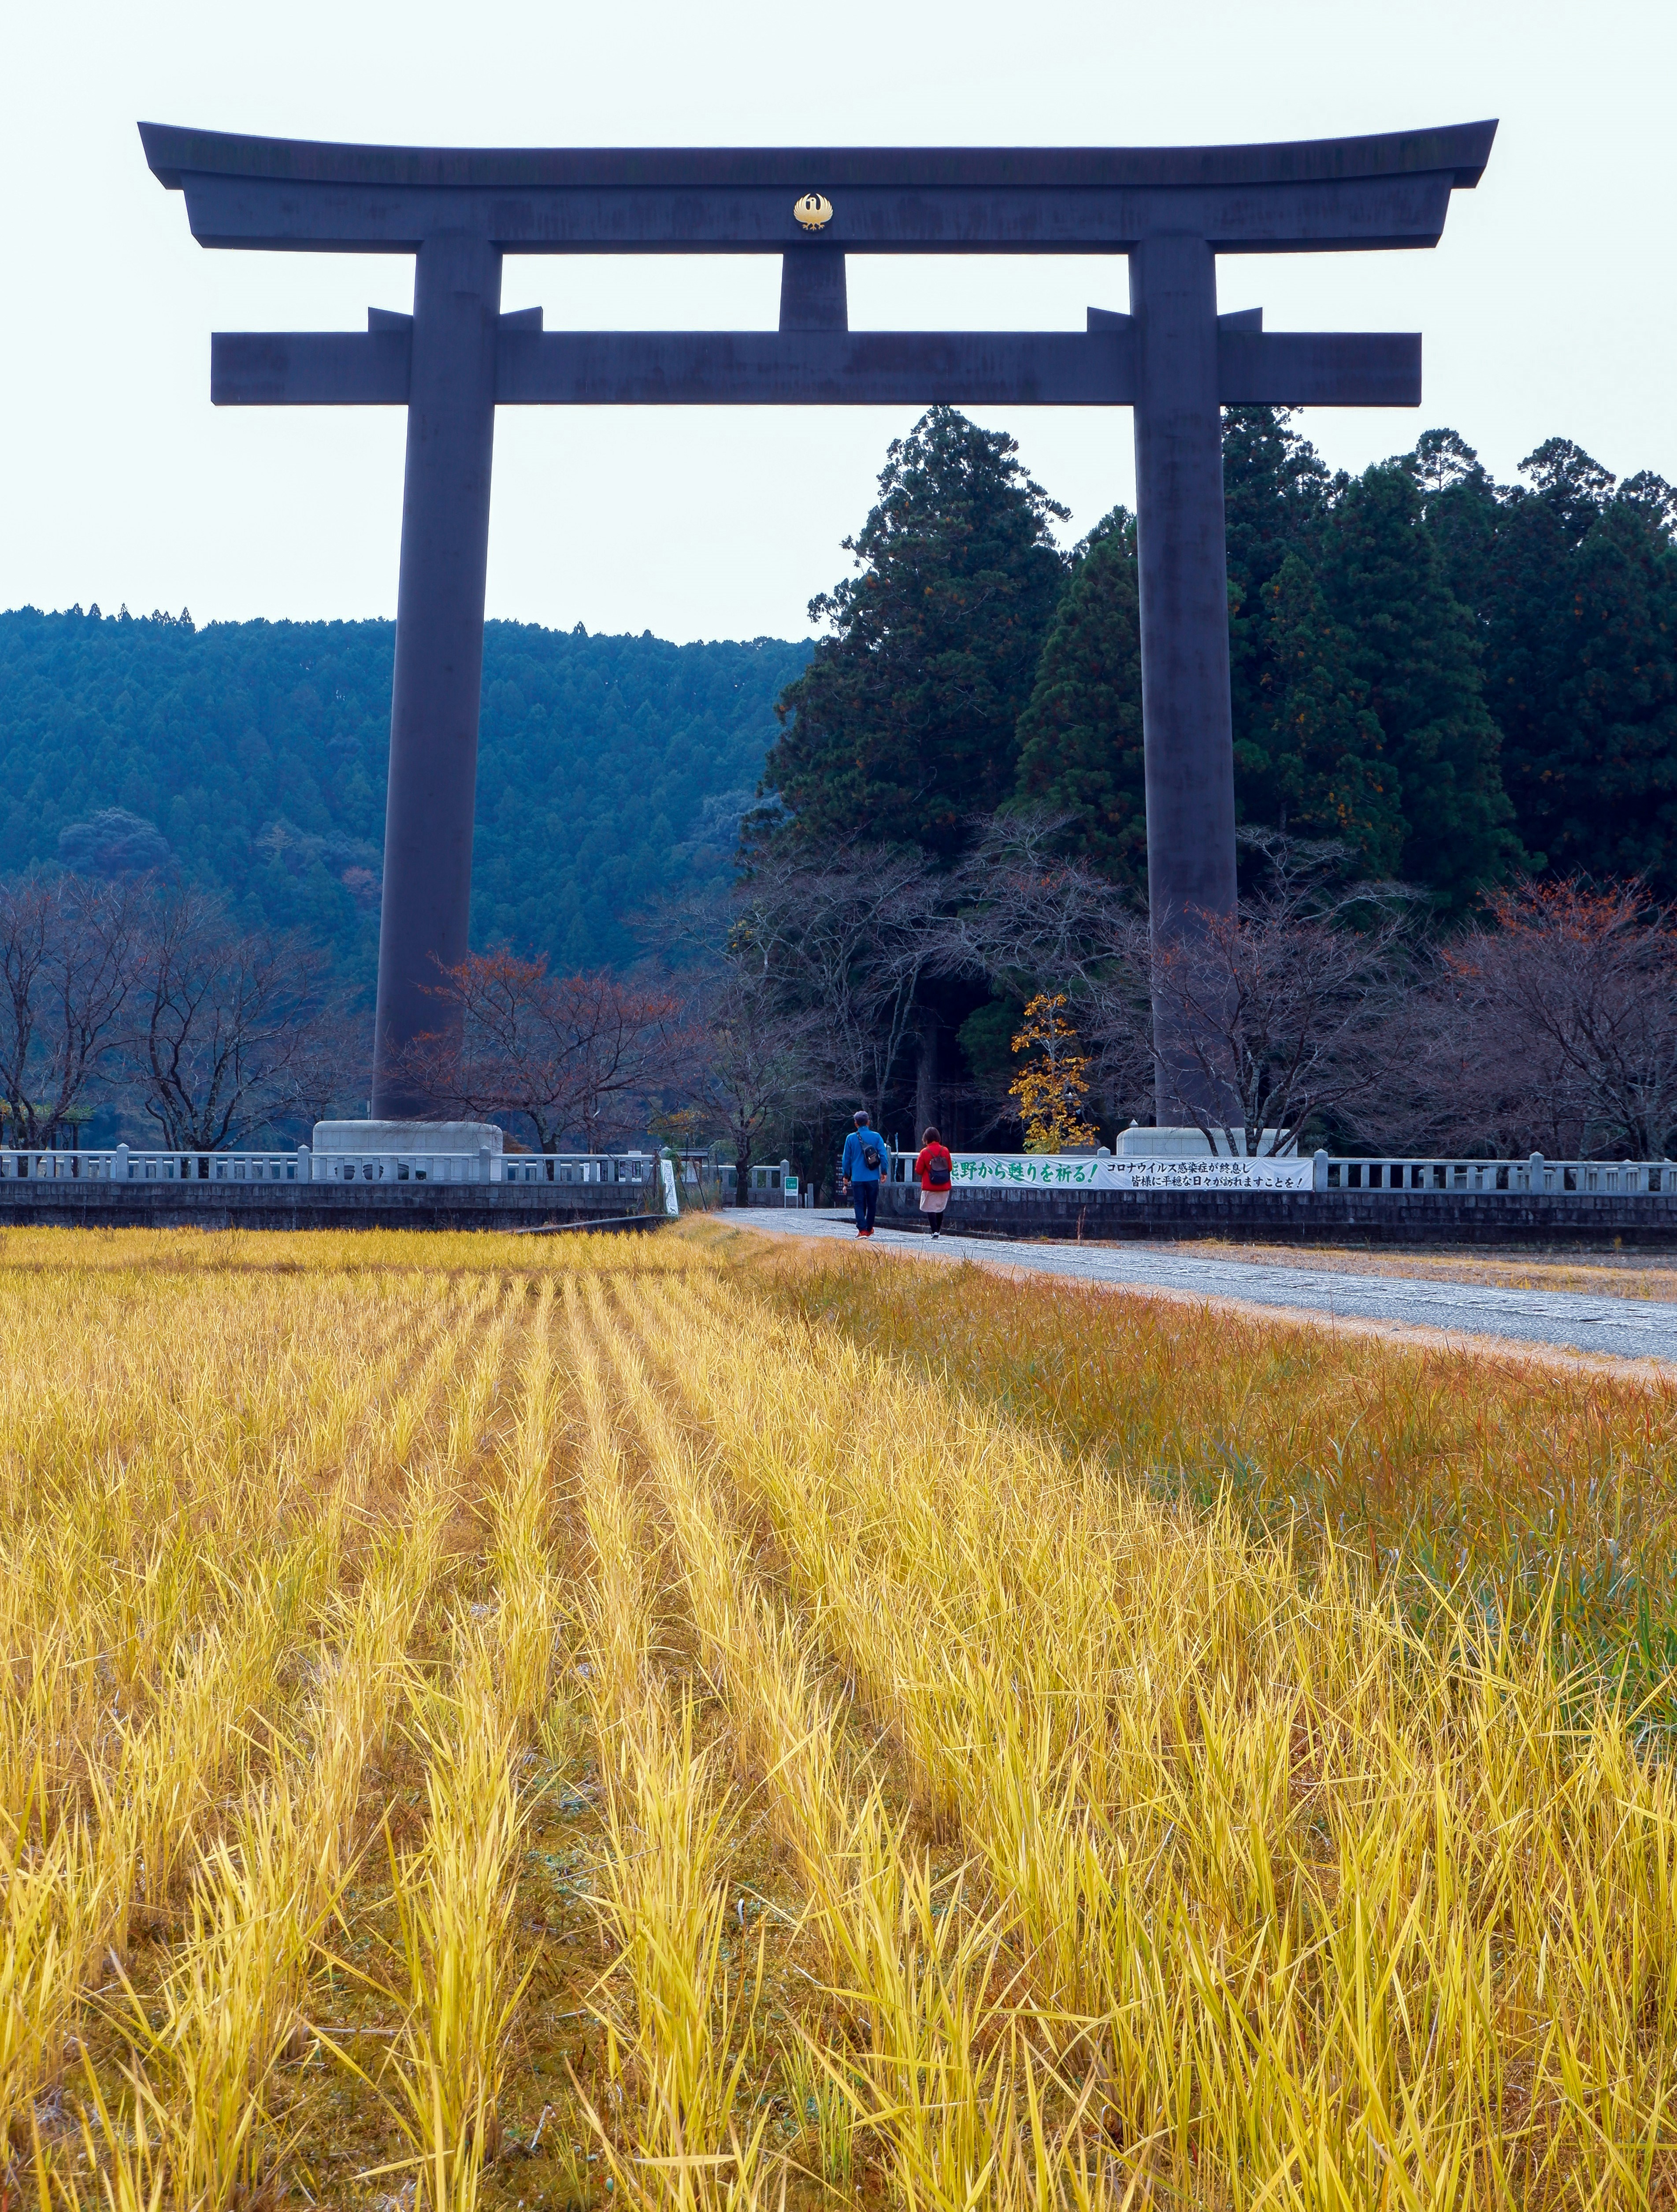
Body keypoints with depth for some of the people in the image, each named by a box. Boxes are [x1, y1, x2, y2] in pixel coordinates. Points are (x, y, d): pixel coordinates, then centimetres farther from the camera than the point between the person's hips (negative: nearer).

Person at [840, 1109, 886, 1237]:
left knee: (860, 1204, 2)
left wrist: (846, 1176, 14)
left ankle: (862, 1230, -10)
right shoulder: (876, 1136, -2)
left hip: (857, 1178, -1)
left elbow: (846, 1159, 5)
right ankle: (869, 1228, 23)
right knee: (872, 1204, 14)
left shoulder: (851, 1138, -1)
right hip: (873, 1178, 1)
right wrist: (884, 1172, 8)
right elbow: (883, 1155, -3)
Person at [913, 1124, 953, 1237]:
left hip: (929, 1187, -4)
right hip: (944, 1187, 4)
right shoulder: (945, 1150, -2)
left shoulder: (924, 1152, -10)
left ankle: (935, 1231, -9)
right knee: (940, 1208, 18)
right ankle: (939, 1230, 26)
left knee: (930, 1209, 2)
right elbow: (950, 1168, 5)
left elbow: (919, 1171, -6)